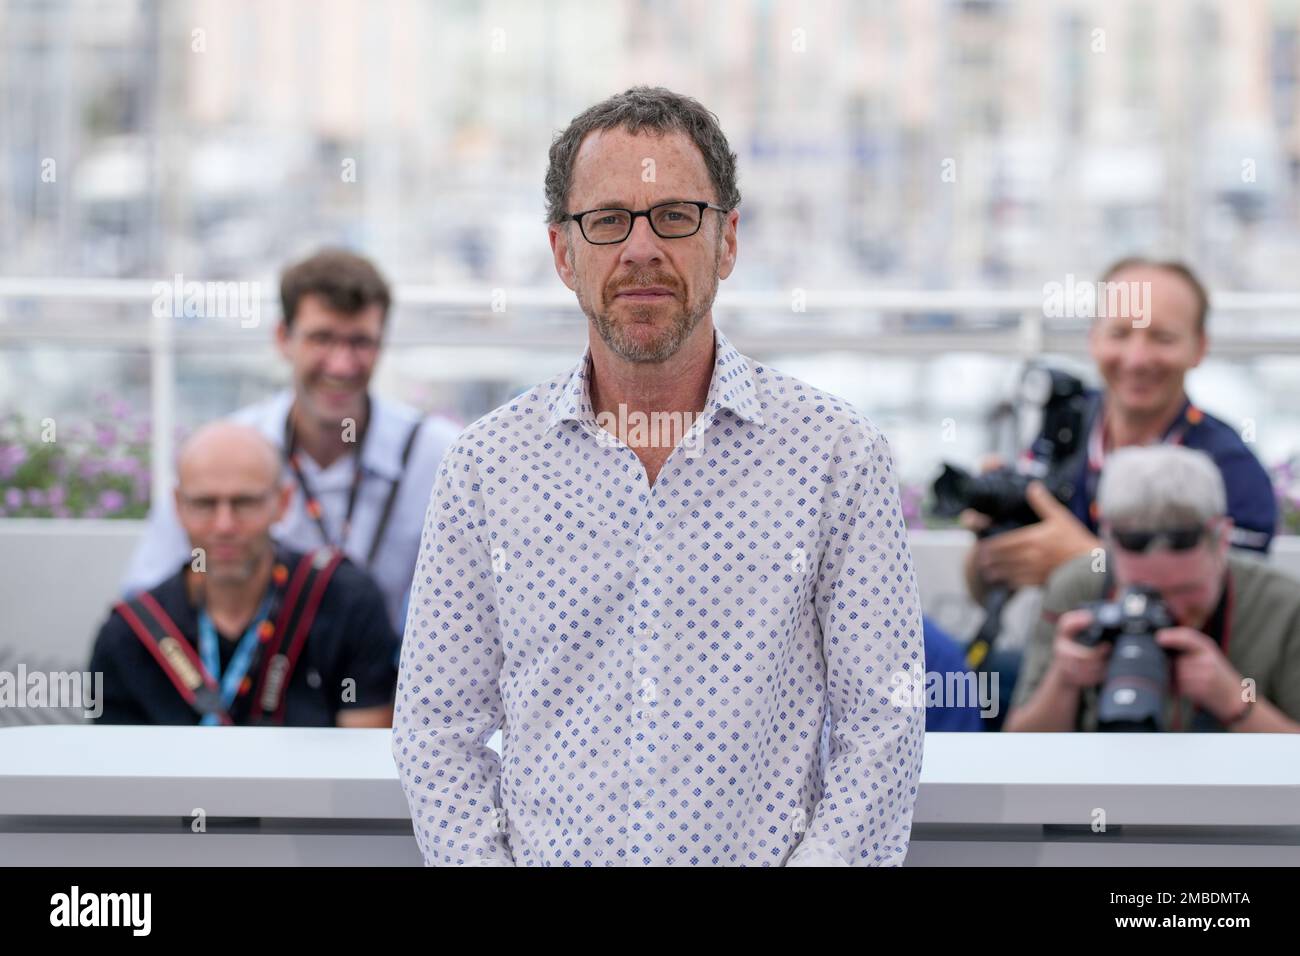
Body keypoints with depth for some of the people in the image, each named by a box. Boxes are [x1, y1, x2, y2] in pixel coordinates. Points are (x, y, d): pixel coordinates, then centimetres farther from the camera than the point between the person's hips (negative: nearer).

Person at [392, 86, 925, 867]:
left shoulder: (838, 454, -2)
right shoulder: (487, 465, 3)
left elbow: (882, 726, -4)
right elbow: (438, 728, 5)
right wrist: (481, 857, -8)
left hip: (763, 854, -1)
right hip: (546, 856, 2)